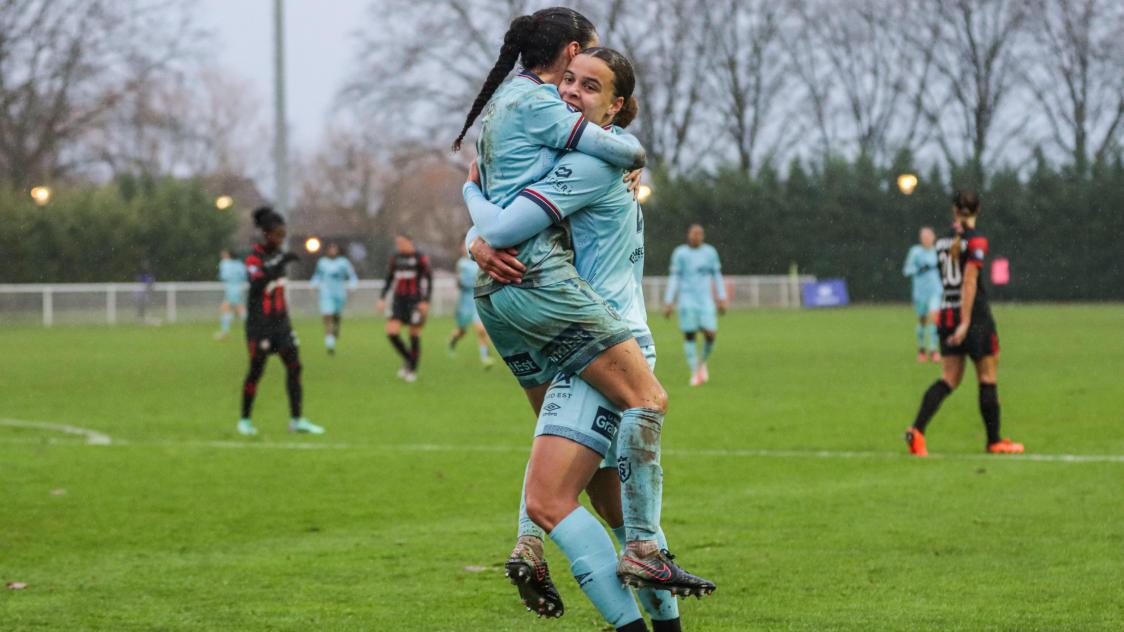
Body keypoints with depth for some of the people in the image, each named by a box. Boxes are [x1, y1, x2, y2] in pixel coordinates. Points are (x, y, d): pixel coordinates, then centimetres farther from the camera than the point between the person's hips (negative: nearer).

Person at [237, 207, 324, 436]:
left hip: (281, 321, 7)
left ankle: (296, 420, 1)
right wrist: (280, 264, -37)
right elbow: (257, 284, -31)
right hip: (260, 323, -7)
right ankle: (245, 420, 14)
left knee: (294, 366, -2)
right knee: (256, 370, 0)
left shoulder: (278, 254, 9)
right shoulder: (254, 258, -13)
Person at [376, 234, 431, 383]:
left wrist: (425, 301, -15)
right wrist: (382, 298, 9)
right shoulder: (395, 258, 9)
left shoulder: (420, 258, -7)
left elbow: (428, 280, -7)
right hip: (399, 300, 5)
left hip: (415, 301, -5)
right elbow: (389, 279, 16)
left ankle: (413, 370, 12)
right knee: (391, 331, -10)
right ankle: (407, 360, 13)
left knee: (414, 335, 0)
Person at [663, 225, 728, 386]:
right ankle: (695, 372, 3)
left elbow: (717, 276, 16)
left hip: (705, 299, 2)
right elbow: (674, 278, 3)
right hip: (687, 298, -2)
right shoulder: (680, 253, 1)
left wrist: (722, 299, 12)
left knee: (711, 333, -10)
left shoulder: (710, 252, 8)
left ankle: (702, 362, 17)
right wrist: (668, 302, -1)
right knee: (689, 335, -5)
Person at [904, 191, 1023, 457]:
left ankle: (917, 430, -14)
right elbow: (969, 282, -18)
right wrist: (965, 322, -21)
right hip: (974, 314, -6)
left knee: (949, 379, 5)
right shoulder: (976, 240, -11)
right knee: (988, 378, 7)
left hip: (947, 314, 6)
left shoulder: (942, 241, 9)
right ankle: (994, 441, 14)